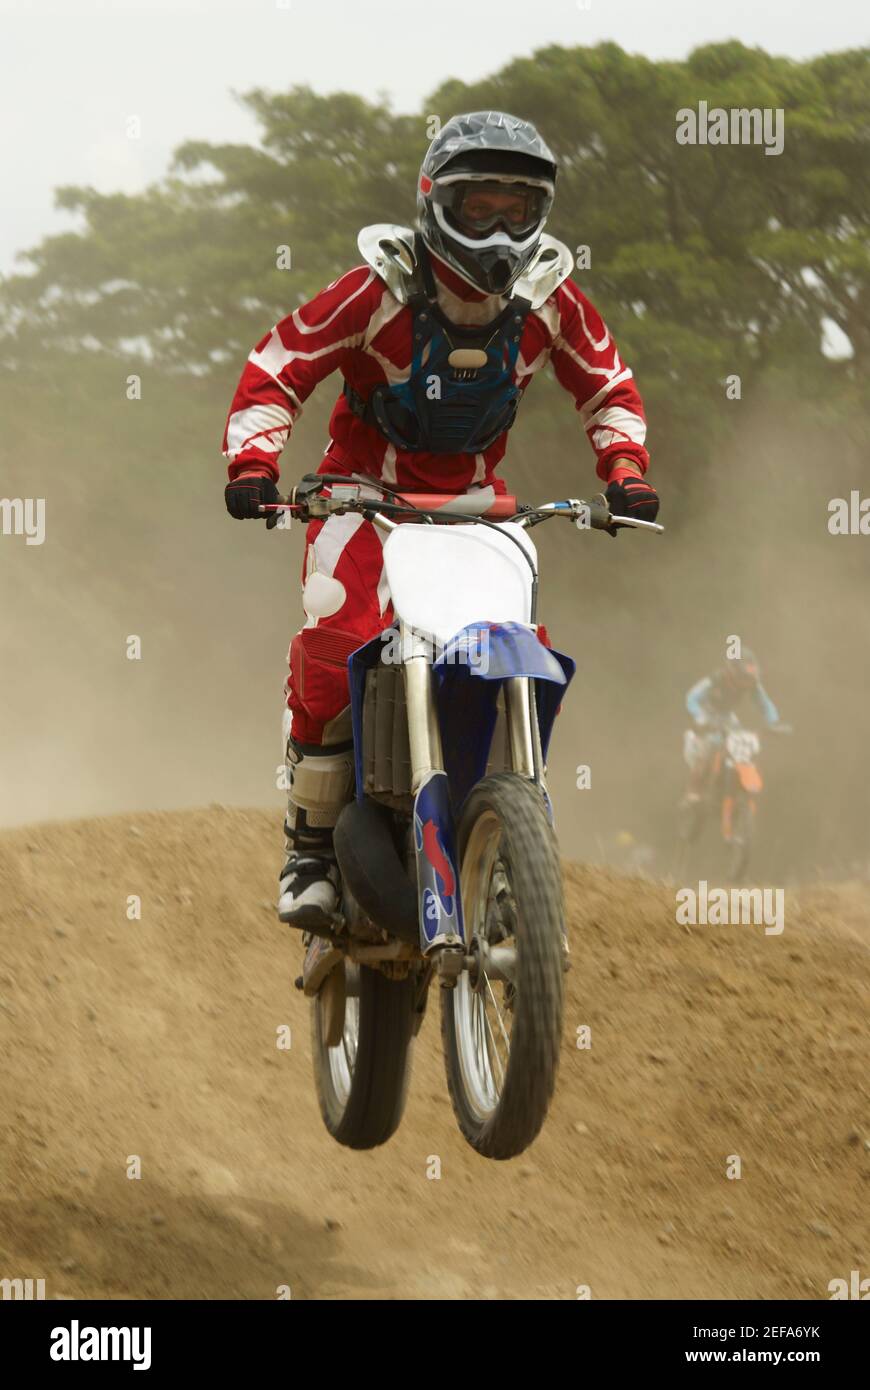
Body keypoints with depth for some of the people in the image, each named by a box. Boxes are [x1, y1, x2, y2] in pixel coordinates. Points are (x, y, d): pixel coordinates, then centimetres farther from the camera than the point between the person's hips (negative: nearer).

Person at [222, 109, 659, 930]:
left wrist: (625, 469, -7)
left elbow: (606, 385, 10)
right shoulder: (382, 287, -17)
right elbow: (278, 367, -12)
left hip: (474, 497, 4)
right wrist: (252, 463, -26)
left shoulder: (549, 299, -5)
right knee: (334, 647, -25)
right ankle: (310, 845, -12)